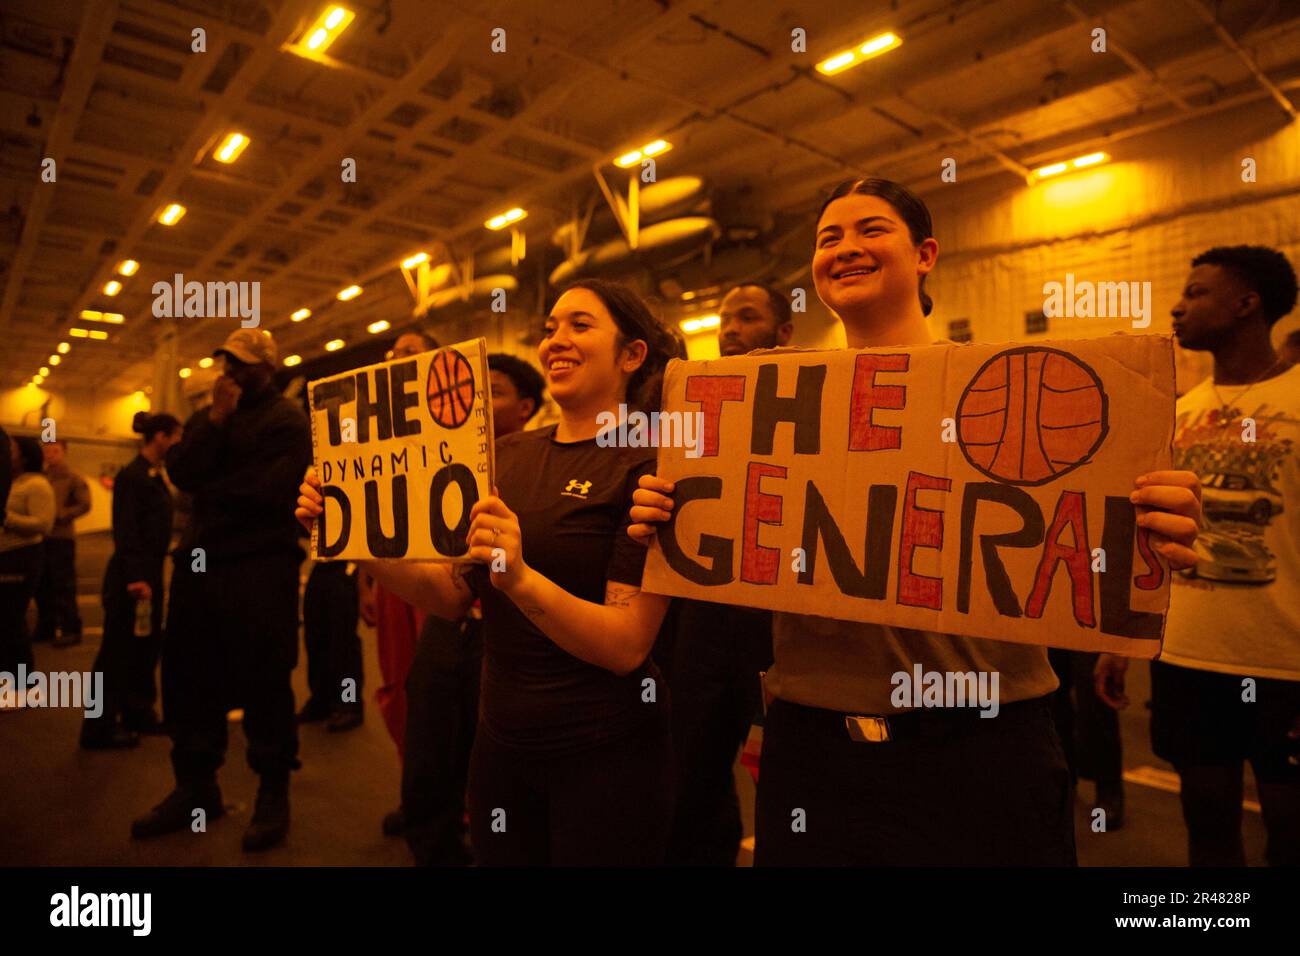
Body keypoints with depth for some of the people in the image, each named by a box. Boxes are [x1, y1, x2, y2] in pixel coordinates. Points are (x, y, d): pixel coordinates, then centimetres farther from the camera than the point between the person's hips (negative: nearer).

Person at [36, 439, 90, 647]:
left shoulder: (74, 479, -3)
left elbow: (84, 505, -11)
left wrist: (59, 515, -17)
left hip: (62, 538, -6)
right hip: (41, 538, 6)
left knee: (64, 587, -3)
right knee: (42, 586, 12)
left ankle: (70, 630, 3)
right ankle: (45, 628, 24)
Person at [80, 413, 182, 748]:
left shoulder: (155, 476, 12)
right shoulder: (133, 476, -14)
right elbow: (126, 531, -20)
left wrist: (151, 576, 16)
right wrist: (134, 578, -24)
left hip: (149, 572, 9)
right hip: (130, 575, -9)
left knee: (147, 645, 16)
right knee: (118, 650, -1)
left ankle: (138, 714, 28)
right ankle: (99, 729, 9)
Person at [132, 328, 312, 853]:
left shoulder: (287, 419, -5)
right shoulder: (206, 416, 17)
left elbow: (272, 488, -18)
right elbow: (181, 472, 1)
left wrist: (211, 490, -4)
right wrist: (215, 419, -8)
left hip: (261, 565, -7)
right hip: (201, 559, 7)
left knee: (262, 681, -1)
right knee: (187, 674, 11)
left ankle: (273, 793, 14)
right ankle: (195, 786, 27)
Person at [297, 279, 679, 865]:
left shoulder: (645, 466, -14)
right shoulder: (508, 454, 4)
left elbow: (627, 646, -20)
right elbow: (454, 595, 4)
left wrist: (519, 577, -34)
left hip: (604, 754, -5)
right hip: (502, 741, 5)